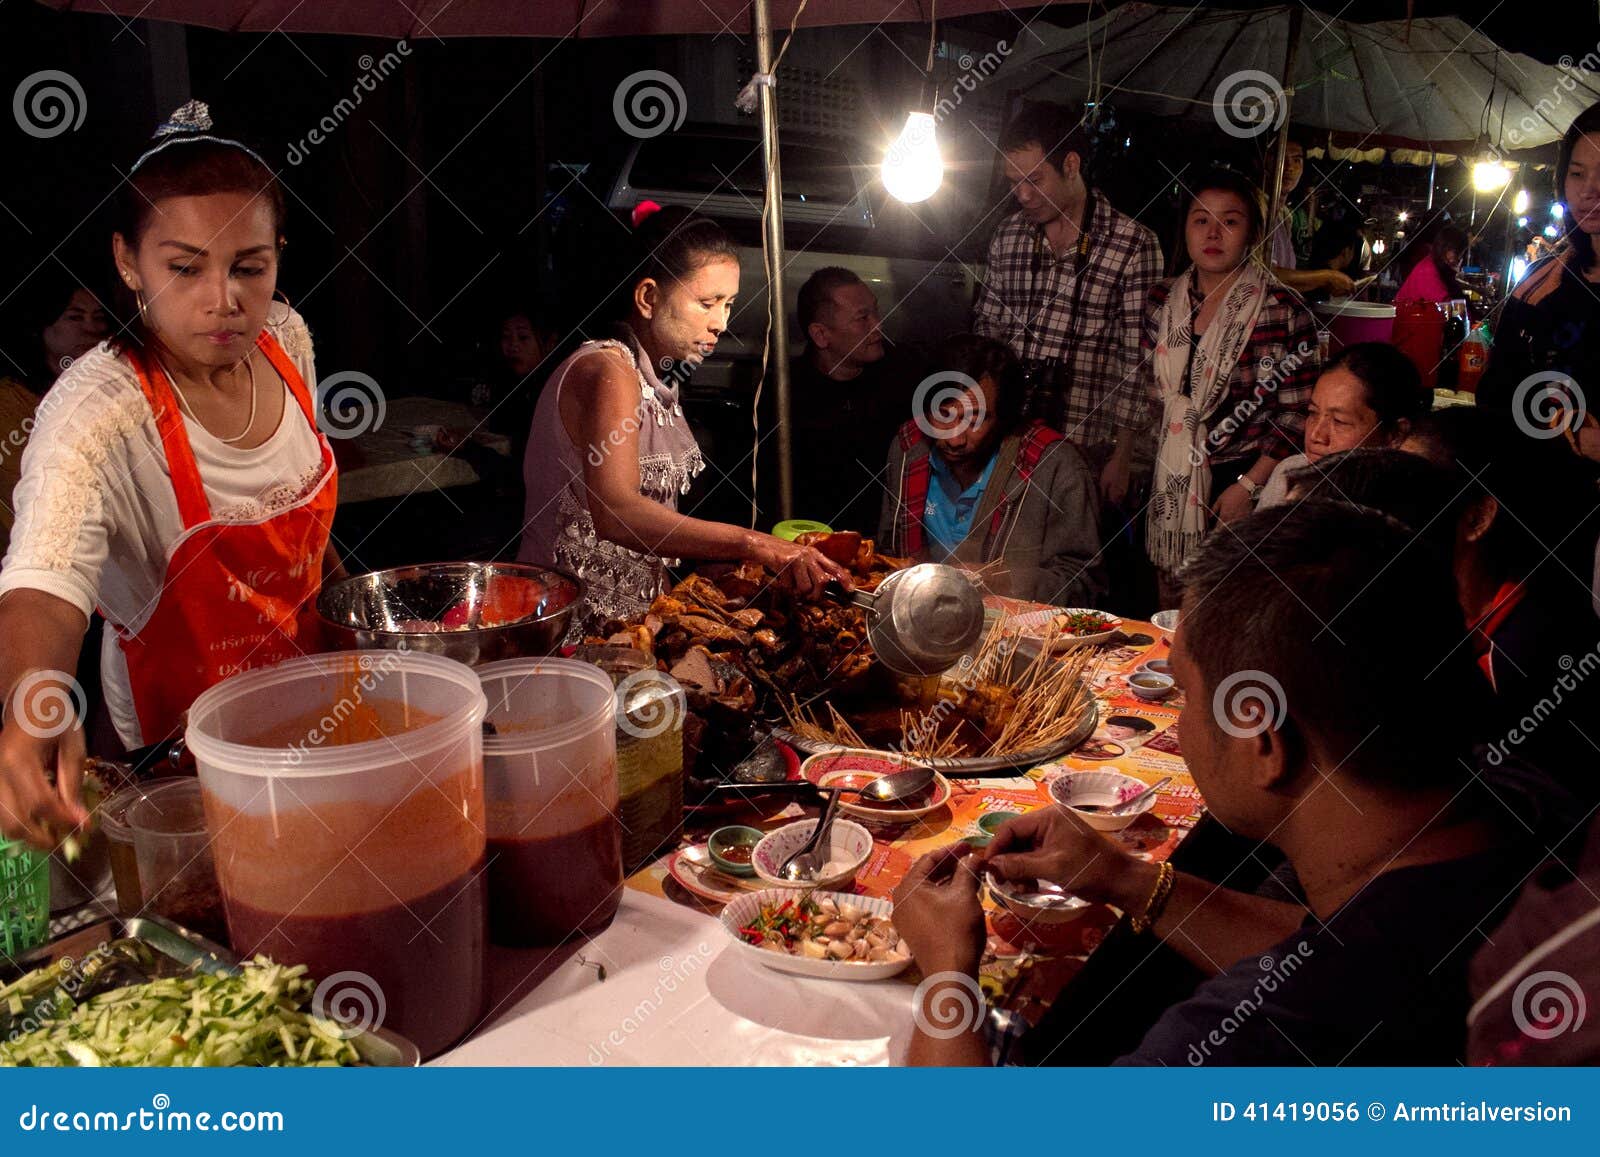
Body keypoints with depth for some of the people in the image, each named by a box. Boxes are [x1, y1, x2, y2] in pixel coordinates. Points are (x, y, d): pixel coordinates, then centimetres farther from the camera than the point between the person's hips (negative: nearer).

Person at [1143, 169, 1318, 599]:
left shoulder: (1281, 310, -9)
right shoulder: (1164, 300, 6)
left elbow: (1297, 414, -10)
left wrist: (1248, 486, -15)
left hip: (1240, 484, -4)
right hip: (1168, 482, 5)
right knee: (1168, 609, 12)